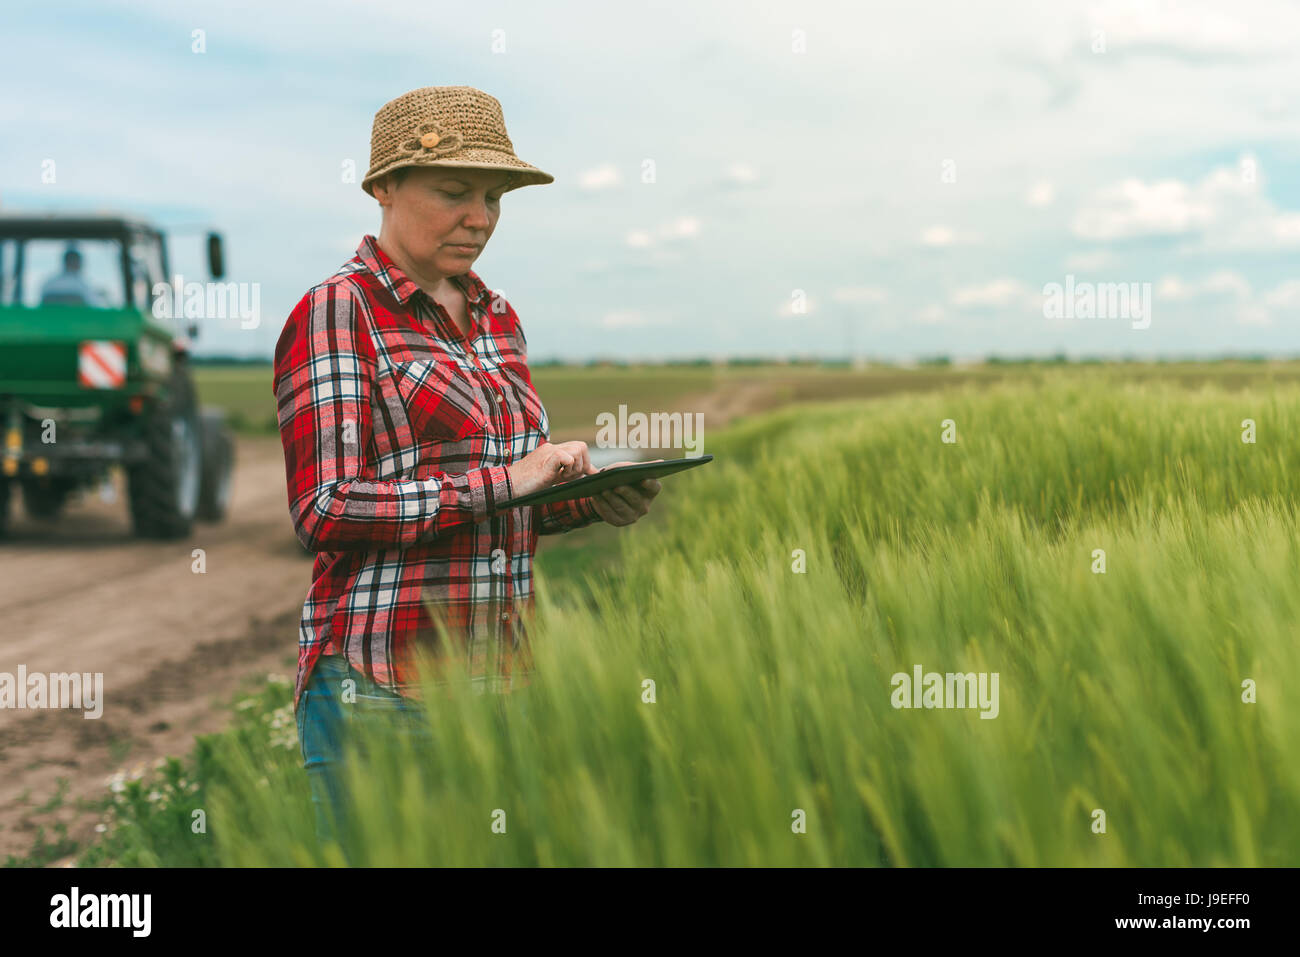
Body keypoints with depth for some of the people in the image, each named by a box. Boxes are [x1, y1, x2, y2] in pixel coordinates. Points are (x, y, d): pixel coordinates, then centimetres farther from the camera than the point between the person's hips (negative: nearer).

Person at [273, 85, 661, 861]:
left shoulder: (498, 318, 15)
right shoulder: (335, 314, -6)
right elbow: (325, 508, -16)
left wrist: (591, 500, 2)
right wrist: (502, 481, -20)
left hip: (502, 672, 7)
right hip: (384, 681, -6)